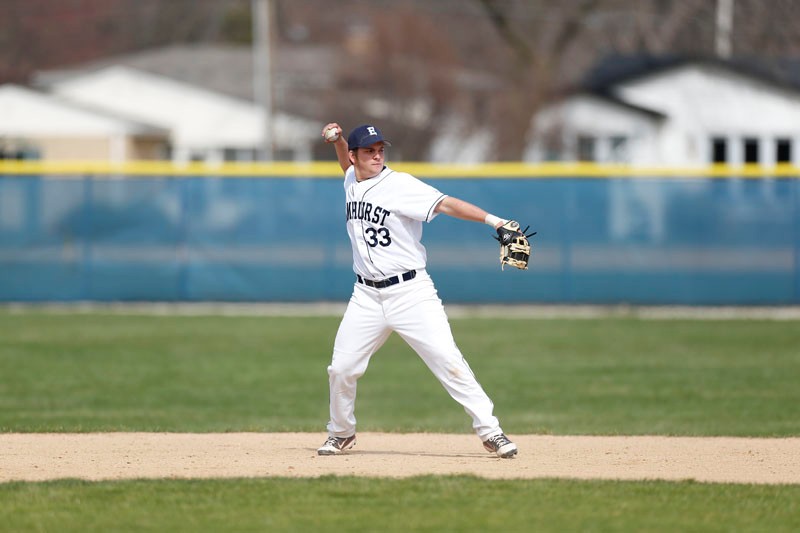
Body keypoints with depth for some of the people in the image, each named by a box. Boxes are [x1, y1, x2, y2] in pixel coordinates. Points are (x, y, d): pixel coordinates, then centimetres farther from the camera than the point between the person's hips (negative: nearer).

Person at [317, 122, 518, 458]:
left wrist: (492, 219, -37)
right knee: (341, 368, 6)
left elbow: (445, 204, -24)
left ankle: (489, 431, -9)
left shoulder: (400, 185, -11)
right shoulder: (352, 183, 9)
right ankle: (341, 433, 28)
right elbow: (348, 164, 34)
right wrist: (336, 140, 12)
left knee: (448, 361, -13)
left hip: (410, 292, -6)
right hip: (367, 296, 6)